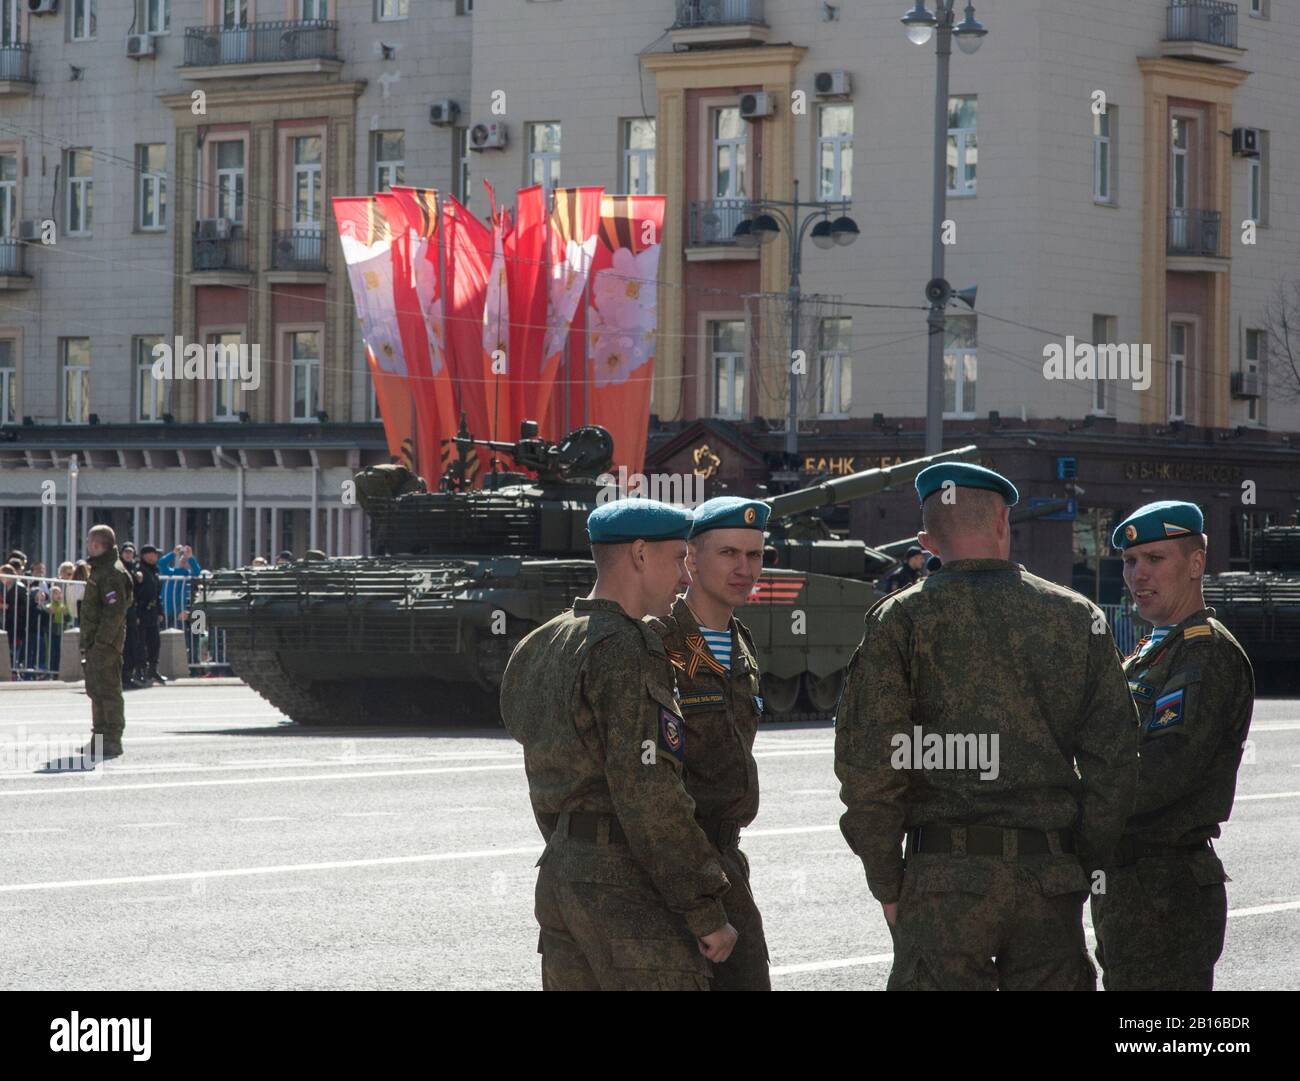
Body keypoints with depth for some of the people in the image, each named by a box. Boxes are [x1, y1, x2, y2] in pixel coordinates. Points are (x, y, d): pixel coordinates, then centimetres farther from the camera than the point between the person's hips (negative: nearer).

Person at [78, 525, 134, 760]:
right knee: (96, 689, 15)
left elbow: (115, 611, -21)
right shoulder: (99, 570, 19)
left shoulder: (112, 573, -15)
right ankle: (100, 739, 21)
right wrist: (87, 642, 20)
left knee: (108, 690, -9)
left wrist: (101, 641, -23)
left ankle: (112, 741, -7)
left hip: (106, 642, -11)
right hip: (96, 642, 11)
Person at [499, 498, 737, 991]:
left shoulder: (540, 649, 14)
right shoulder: (625, 652, -15)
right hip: (630, 888, -9)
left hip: (559, 874, 9)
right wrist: (707, 913, -15)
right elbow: (647, 793, -20)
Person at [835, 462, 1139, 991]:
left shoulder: (900, 622, -1)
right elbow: (1113, 763, 6)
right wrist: (1081, 867, 14)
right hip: (1052, 879, 2)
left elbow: (866, 768, -7)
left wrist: (888, 886, 2)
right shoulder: (1078, 618, 7)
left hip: (945, 876, -2)